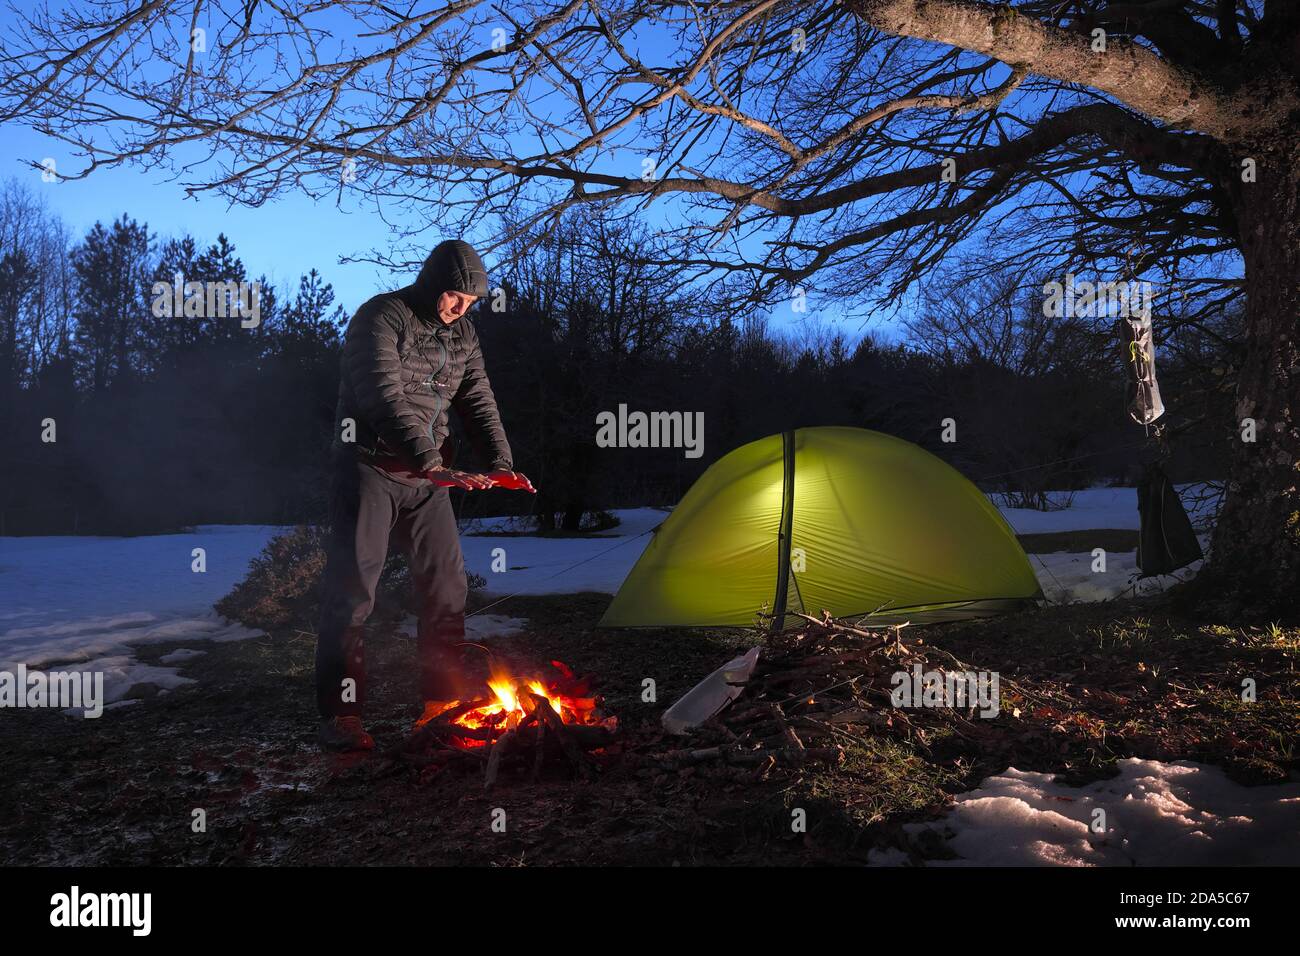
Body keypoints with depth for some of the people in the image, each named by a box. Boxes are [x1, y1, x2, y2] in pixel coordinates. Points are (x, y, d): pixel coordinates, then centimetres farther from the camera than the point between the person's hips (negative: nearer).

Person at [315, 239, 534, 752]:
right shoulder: (381, 318, -15)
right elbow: (386, 399, -26)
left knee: (446, 584, 6)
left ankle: (443, 701, 18)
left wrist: (500, 463, -10)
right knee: (351, 589, -8)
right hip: (370, 468, -7)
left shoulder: (461, 333, 8)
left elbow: (479, 401, 6)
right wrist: (431, 461, -35)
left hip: (426, 476, 7)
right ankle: (340, 715, -2)